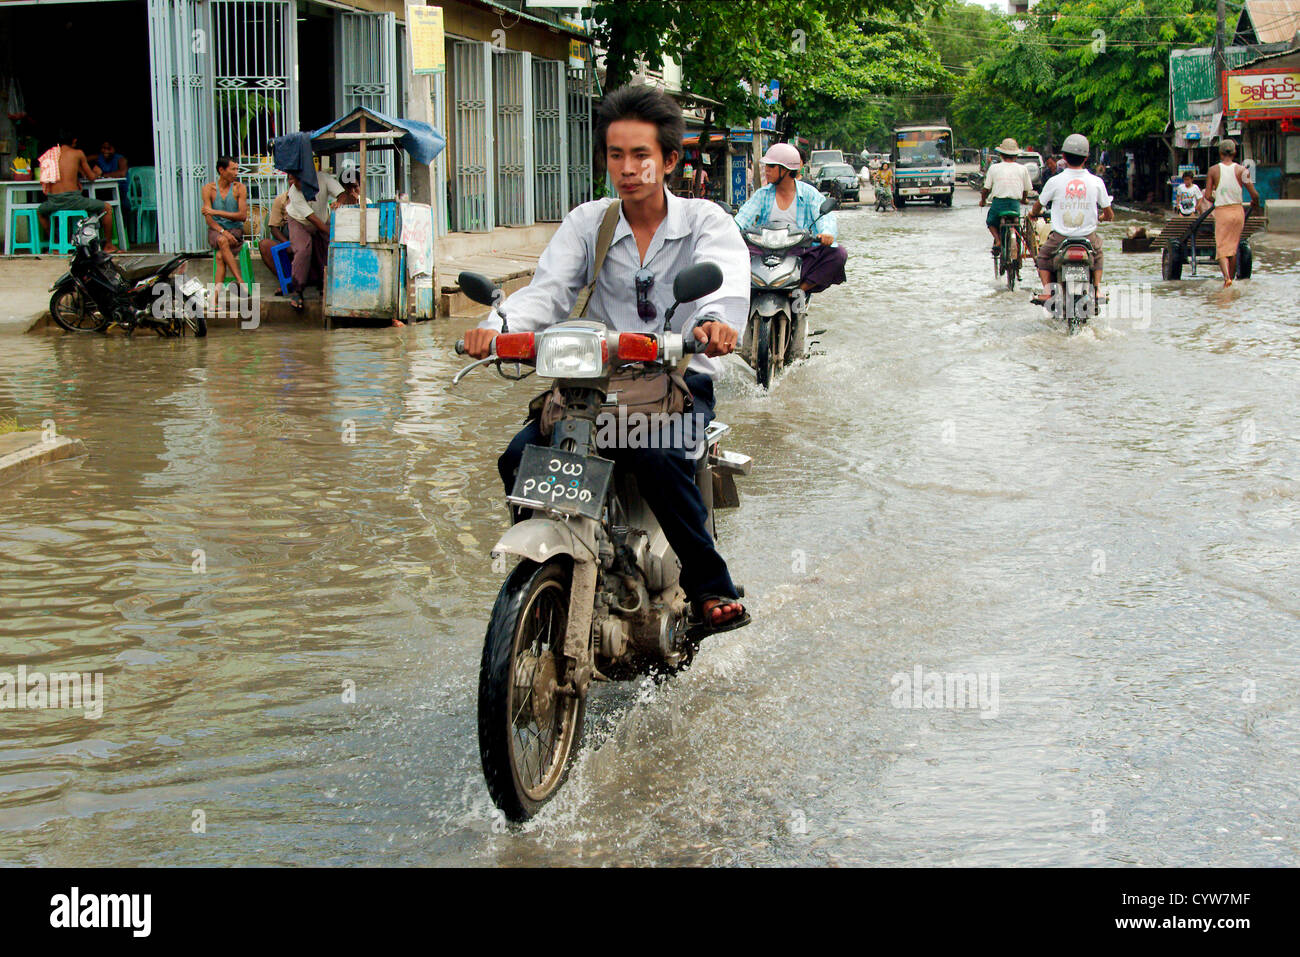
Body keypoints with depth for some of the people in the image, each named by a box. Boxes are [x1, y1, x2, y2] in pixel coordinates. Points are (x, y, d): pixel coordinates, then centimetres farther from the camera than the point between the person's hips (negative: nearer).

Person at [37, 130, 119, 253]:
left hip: (52, 201, 4)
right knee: (107, 208, 15)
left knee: (40, 211, 38)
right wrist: (97, 172, 37)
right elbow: (91, 176, 12)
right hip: (72, 199, -4)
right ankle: (108, 245, 22)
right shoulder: (78, 153, 4)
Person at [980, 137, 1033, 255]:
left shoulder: (994, 168, 1)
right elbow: (1026, 190, 12)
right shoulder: (1022, 169, 4)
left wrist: (983, 200, 23)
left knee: (991, 222, 25)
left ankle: (997, 240, -1)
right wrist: (1024, 200, 33)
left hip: (998, 202, -1)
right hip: (1015, 204, 1)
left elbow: (986, 188, 4)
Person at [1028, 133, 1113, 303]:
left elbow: (1039, 204, 9)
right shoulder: (1096, 182, -5)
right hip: (1088, 236, 1)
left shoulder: (1055, 181, -9)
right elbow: (1108, 213, 5)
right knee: (1097, 253, 34)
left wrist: (1033, 213, 34)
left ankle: (1046, 291, 8)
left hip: (1061, 237, -1)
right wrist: (1105, 217, 31)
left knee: (1043, 254, 27)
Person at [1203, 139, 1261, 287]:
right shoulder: (1241, 169, -3)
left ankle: (1226, 276, -24)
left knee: (1222, 248, -1)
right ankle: (1231, 278, 23)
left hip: (1221, 212, -2)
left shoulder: (1214, 170, -4)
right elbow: (1255, 194, -5)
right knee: (1233, 248, 16)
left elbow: (1208, 196, -5)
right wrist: (1255, 206, 16)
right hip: (1238, 211, 2)